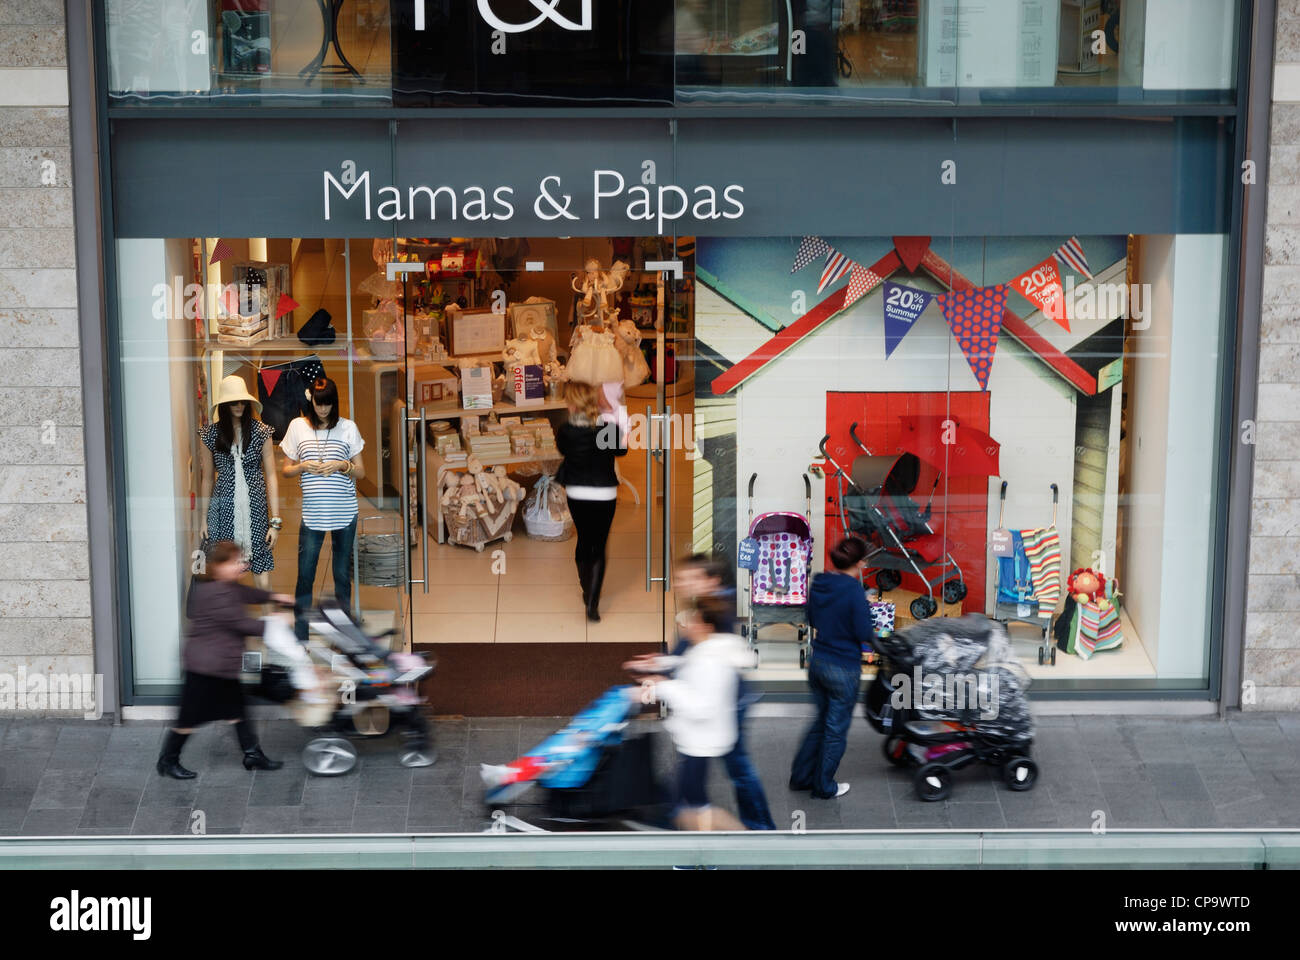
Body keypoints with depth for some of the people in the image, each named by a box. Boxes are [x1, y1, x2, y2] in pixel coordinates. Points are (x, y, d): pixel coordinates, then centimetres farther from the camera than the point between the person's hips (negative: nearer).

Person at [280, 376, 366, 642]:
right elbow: (286, 469, 10)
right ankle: (300, 636, 5)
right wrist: (303, 466, -11)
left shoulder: (348, 428, 3)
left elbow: (361, 472, 6)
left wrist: (342, 465, -13)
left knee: (343, 575, 7)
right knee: (305, 575, -2)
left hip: (345, 513, 0)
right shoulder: (298, 426, 4)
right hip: (312, 513, 0)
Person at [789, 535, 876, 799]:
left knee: (822, 721, 24)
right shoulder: (853, 590, -22)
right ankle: (824, 787, 23)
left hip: (817, 663, 7)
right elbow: (864, 633, -20)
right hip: (844, 669, -7)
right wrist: (874, 635, 0)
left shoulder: (818, 583, -1)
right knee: (836, 729, 10)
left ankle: (801, 775, 30)